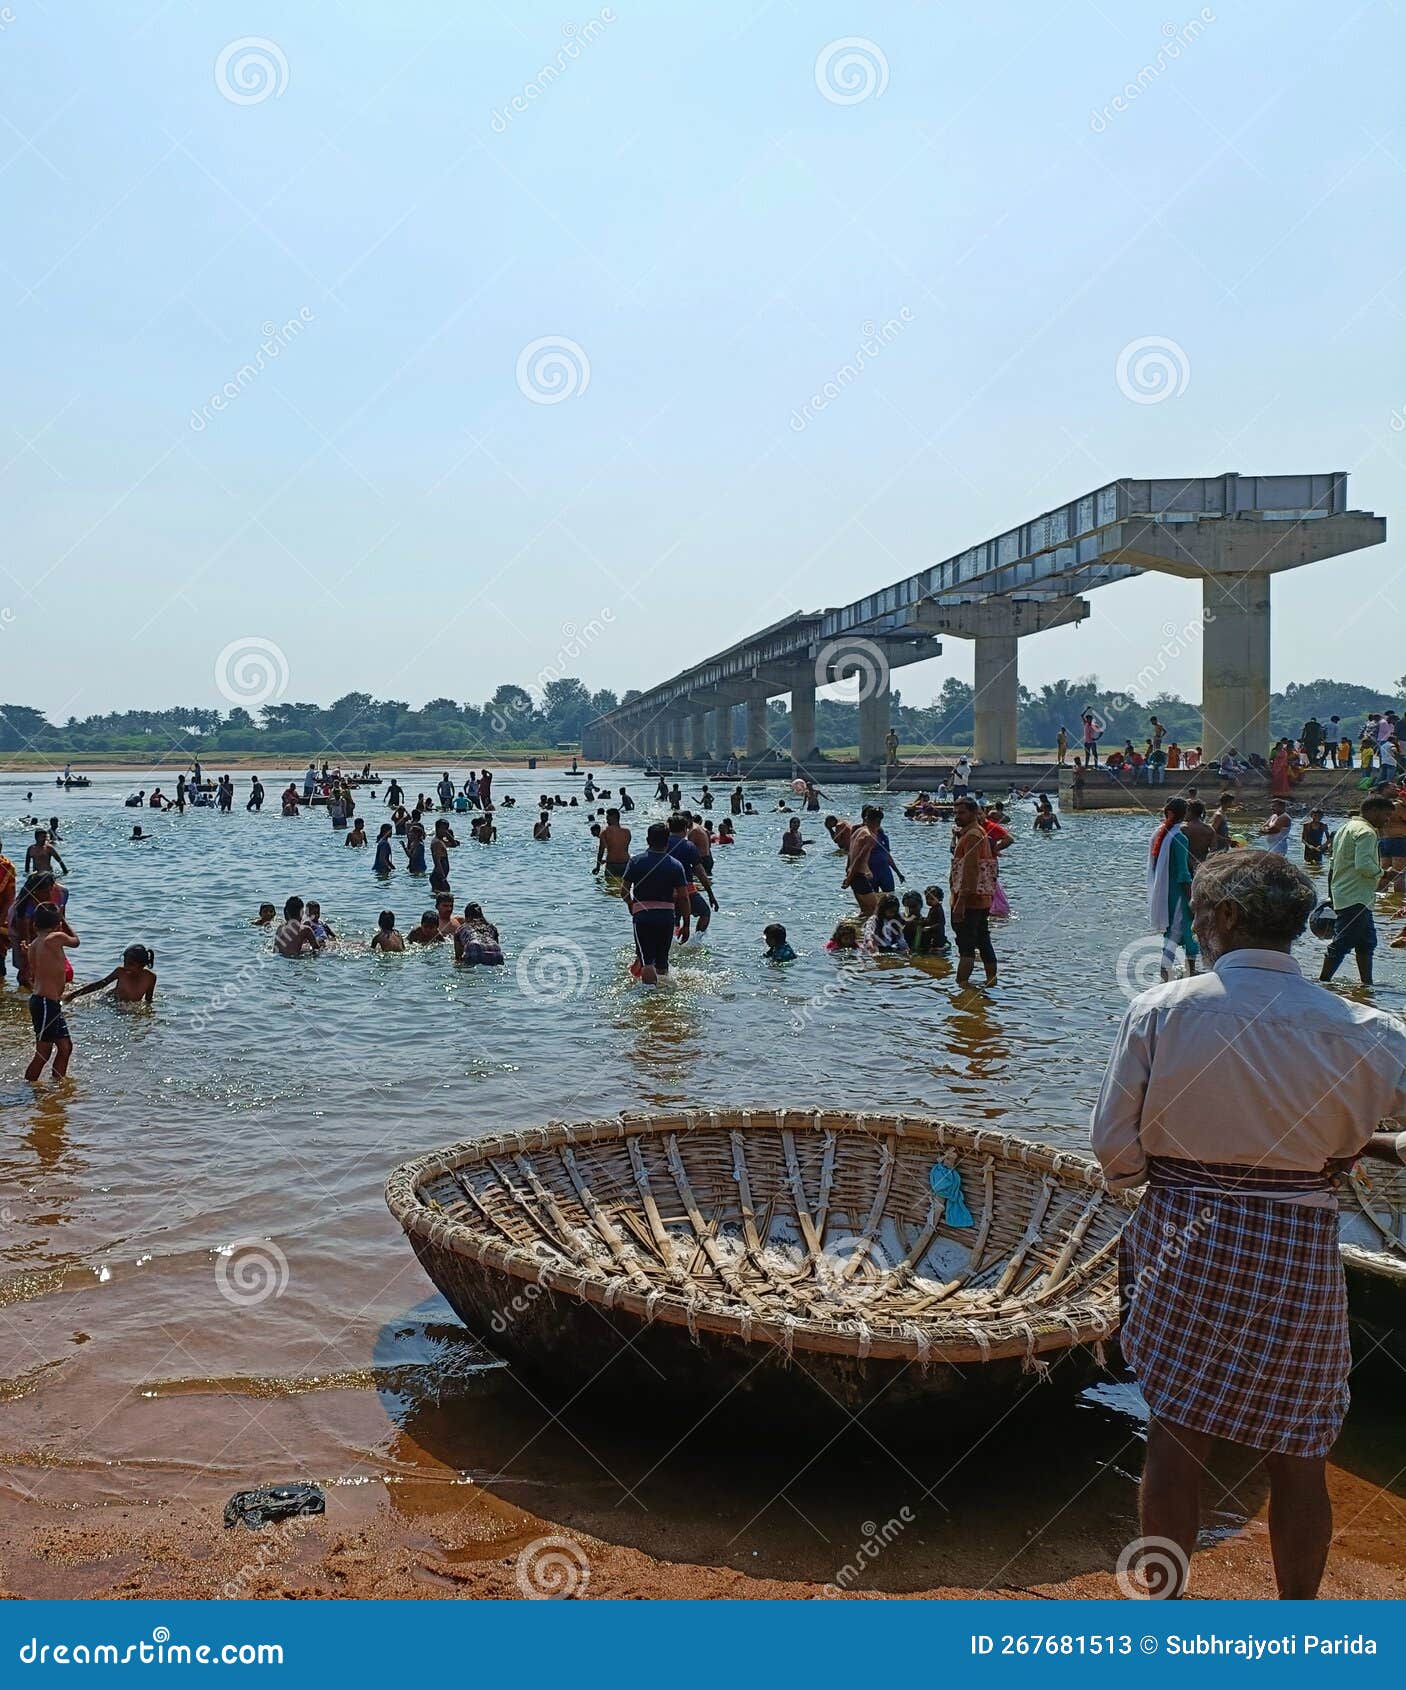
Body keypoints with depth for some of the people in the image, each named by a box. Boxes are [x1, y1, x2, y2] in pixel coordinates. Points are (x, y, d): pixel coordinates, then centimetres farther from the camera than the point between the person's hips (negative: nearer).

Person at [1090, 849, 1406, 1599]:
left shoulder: (1158, 1011, -10)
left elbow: (1114, 1147, -7)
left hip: (1181, 1241, 0)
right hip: (1298, 1253, 0)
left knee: (1174, 1434, 12)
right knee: (1295, 1454, 14)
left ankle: (1164, 1602, 27)